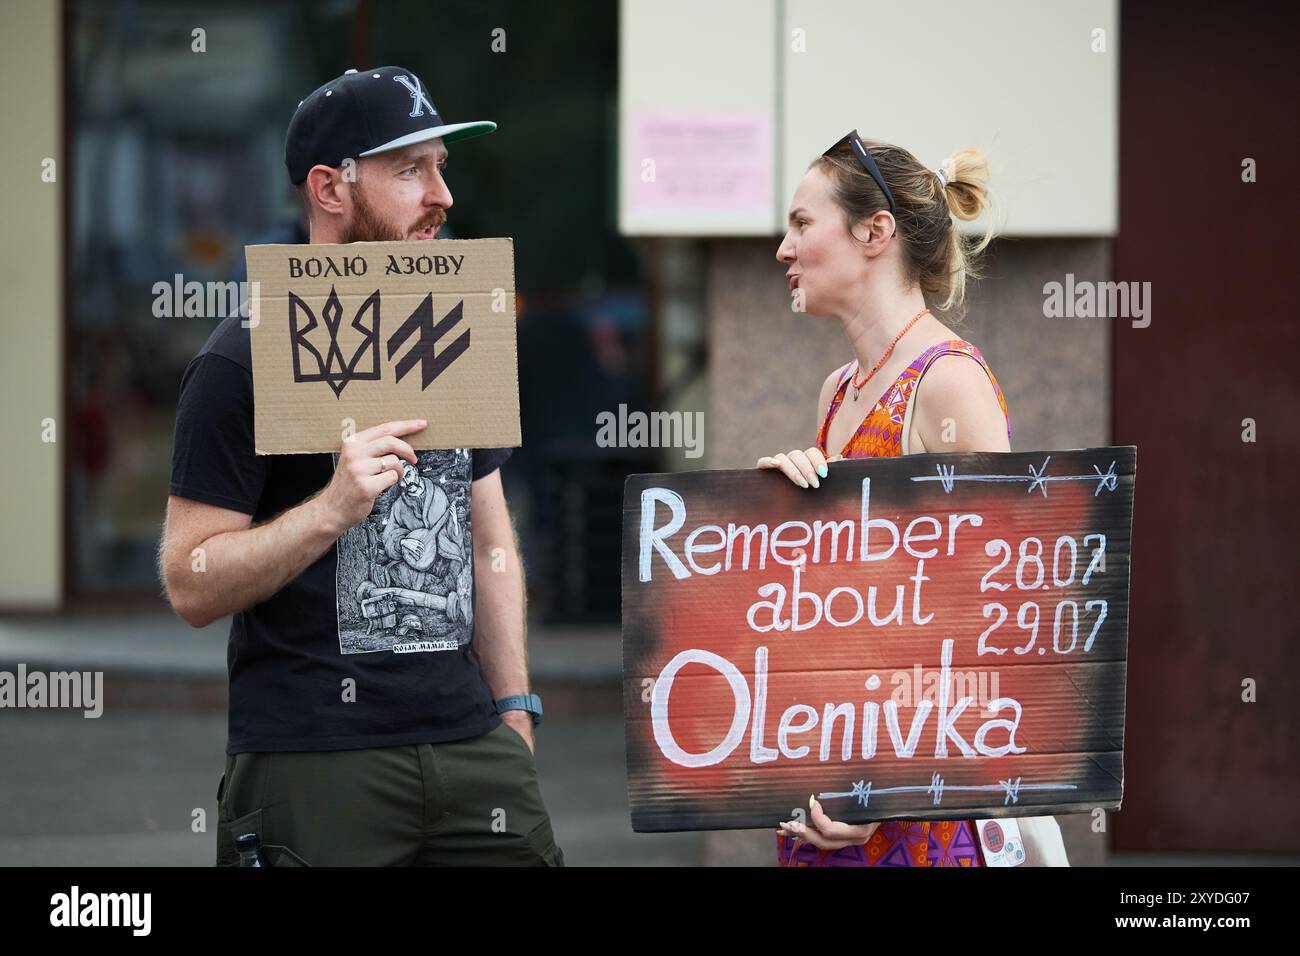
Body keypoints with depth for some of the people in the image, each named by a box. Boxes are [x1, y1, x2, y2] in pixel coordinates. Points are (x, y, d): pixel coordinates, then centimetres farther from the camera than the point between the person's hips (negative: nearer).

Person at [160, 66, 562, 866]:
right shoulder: (247, 361, -7)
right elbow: (192, 587, -11)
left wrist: (514, 708, 10)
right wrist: (334, 507, -23)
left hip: (469, 744, 5)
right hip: (313, 763, -5)